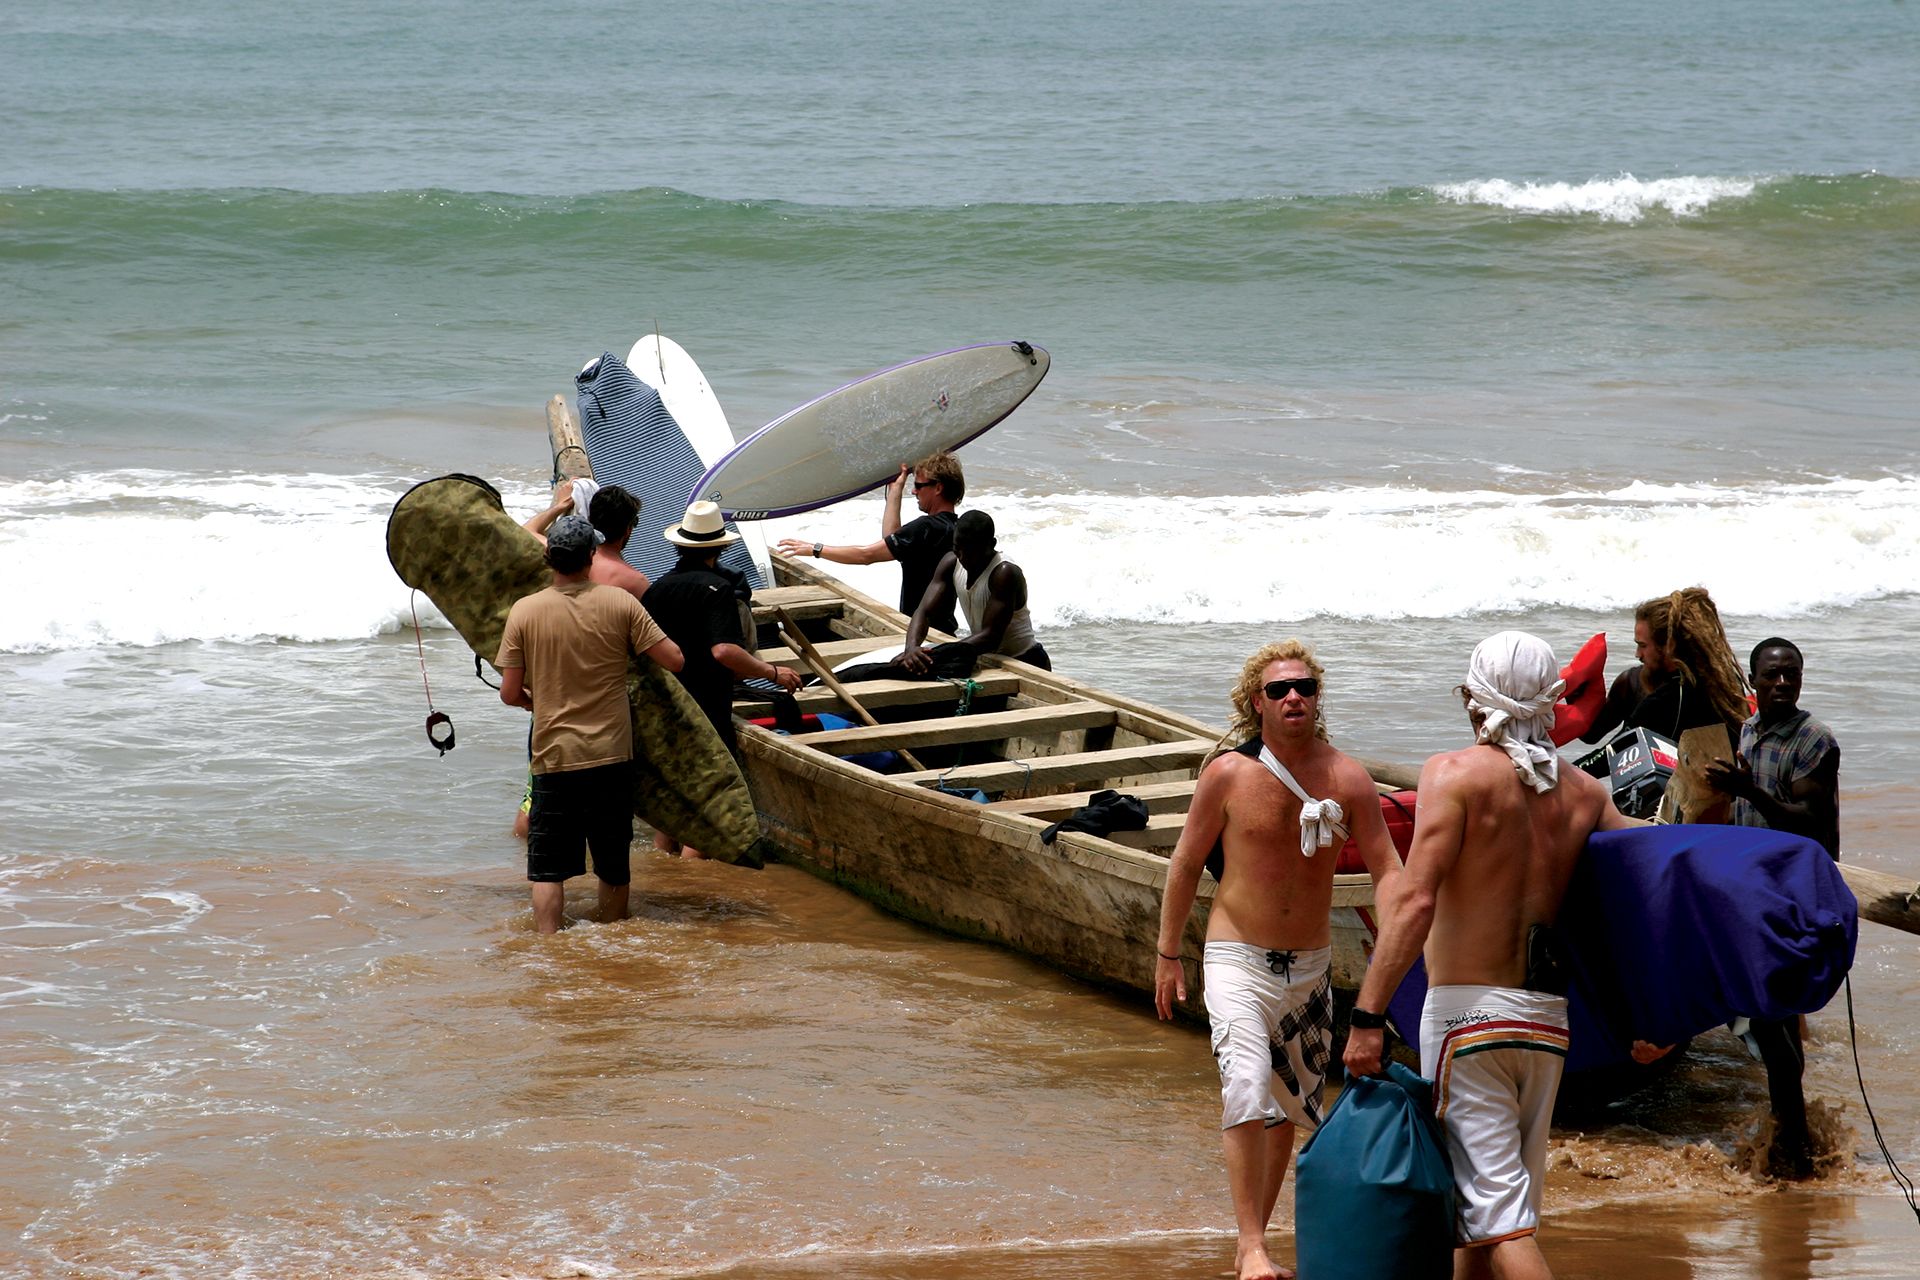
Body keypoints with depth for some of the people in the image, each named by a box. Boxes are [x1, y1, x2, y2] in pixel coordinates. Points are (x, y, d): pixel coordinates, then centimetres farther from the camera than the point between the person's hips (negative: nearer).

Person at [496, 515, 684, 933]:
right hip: (611, 756, 1)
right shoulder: (620, 604, -6)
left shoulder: (524, 611, -7)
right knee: (614, 866, 14)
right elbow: (674, 660, -5)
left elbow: (510, 693, -4)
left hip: (554, 757, -1)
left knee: (548, 868, 6)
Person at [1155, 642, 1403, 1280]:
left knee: (1289, 1108, 14)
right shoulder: (1228, 774, -9)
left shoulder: (1347, 779, -5)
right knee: (1247, 1091, -21)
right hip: (1238, 961, -4)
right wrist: (1167, 956, 7)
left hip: (1310, 965, 4)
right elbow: (1186, 863, 2)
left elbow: (1387, 869, -8)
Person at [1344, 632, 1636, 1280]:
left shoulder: (1457, 773, -8)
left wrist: (1368, 1016, -16)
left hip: (1467, 1009, -6)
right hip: (1548, 1015, 6)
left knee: (1495, 1208, -8)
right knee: (1507, 1196, 18)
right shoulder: (1585, 793, 8)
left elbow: (1415, 900, -16)